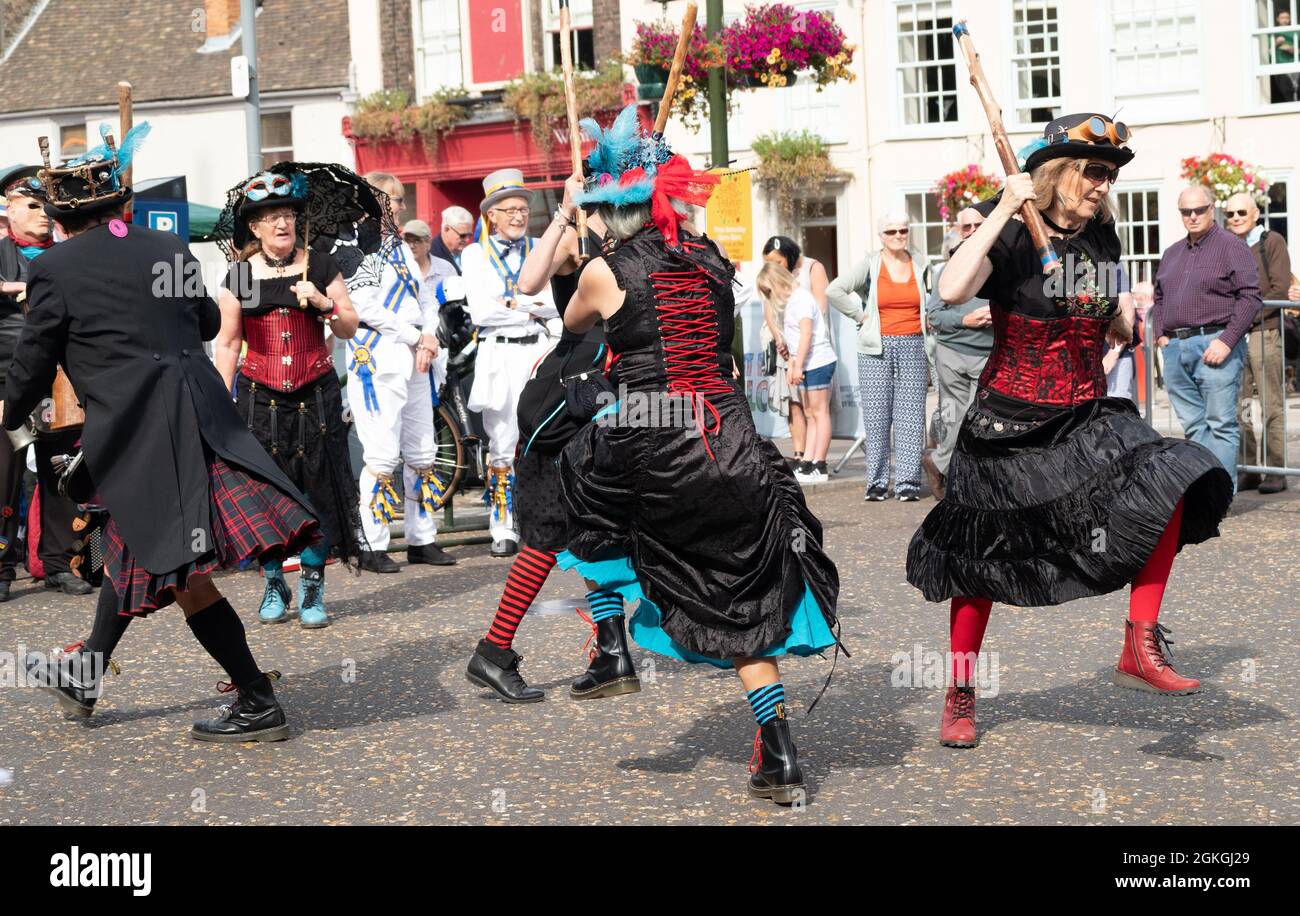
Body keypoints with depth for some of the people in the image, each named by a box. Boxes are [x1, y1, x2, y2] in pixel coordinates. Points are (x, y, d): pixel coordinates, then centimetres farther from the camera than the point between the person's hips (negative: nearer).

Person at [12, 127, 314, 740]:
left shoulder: (54, 270, -4)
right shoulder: (168, 248, 10)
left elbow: (34, 362, 4)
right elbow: (209, 322, 25)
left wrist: (10, 413, 24)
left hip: (134, 431, -7)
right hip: (201, 412, 7)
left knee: (183, 573, -2)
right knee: (132, 546, 22)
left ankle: (259, 705, -3)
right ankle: (84, 677, 36)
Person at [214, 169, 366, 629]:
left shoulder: (321, 266, 5)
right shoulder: (240, 276, 5)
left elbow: (350, 329, 7)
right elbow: (228, 343, 7)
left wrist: (323, 302, -12)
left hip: (316, 395, 0)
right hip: (260, 396, 0)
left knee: (318, 489, -1)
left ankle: (312, 590, 8)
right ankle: (274, 585, 15)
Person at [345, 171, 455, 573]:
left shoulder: (402, 249, 19)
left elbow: (426, 298, 16)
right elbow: (365, 306, -14)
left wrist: (429, 336, -3)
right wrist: (415, 336, -11)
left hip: (415, 359, 8)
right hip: (377, 358, -8)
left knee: (422, 454, 8)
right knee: (382, 456, -10)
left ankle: (422, 541, 15)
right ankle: (372, 547, -5)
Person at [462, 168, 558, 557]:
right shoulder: (475, 255, 6)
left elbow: (556, 304, 0)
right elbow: (480, 311, -8)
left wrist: (511, 303, -10)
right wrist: (531, 304, -7)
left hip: (537, 350, 2)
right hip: (497, 354, -2)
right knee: (502, 444, 0)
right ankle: (503, 530, 5)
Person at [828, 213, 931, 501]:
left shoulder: (920, 265, 10)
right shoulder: (869, 265, 1)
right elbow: (834, 290, -5)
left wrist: (927, 322, 10)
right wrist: (860, 316, -5)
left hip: (913, 347, 2)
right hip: (877, 348, -2)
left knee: (910, 417, -3)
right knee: (876, 417, -2)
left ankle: (908, 482, -1)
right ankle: (877, 482, 5)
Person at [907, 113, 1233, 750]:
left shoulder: (1102, 237, 5)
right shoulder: (1013, 237, -13)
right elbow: (952, 290, -33)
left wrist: (1130, 322, -2)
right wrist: (1003, 210, -28)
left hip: (1087, 420, 5)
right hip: (1007, 427, -4)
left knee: (1166, 486, -20)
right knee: (980, 565, 6)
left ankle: (1140, 650, -11)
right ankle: (959, 697, 25)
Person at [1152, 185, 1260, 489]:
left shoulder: (1231, 247, -1)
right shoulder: (1172, 253, 21)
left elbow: (1249, 296, -9)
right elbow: (1159, 297, 28)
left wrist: (1227, 341, -15)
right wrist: (1160, 334, 11)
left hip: (1214, 344, -7)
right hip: (1175, 349, 7)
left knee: (1221, 424, -6)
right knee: (1193, 425, 7)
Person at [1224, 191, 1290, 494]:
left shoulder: (1272, 242, 3)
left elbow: (1279, 289, -5)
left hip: (1264, 333, -4)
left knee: (1272, 406, -3)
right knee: (1237, 406, 1)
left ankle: (1276, 471, 0)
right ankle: (1247, 470, 7)